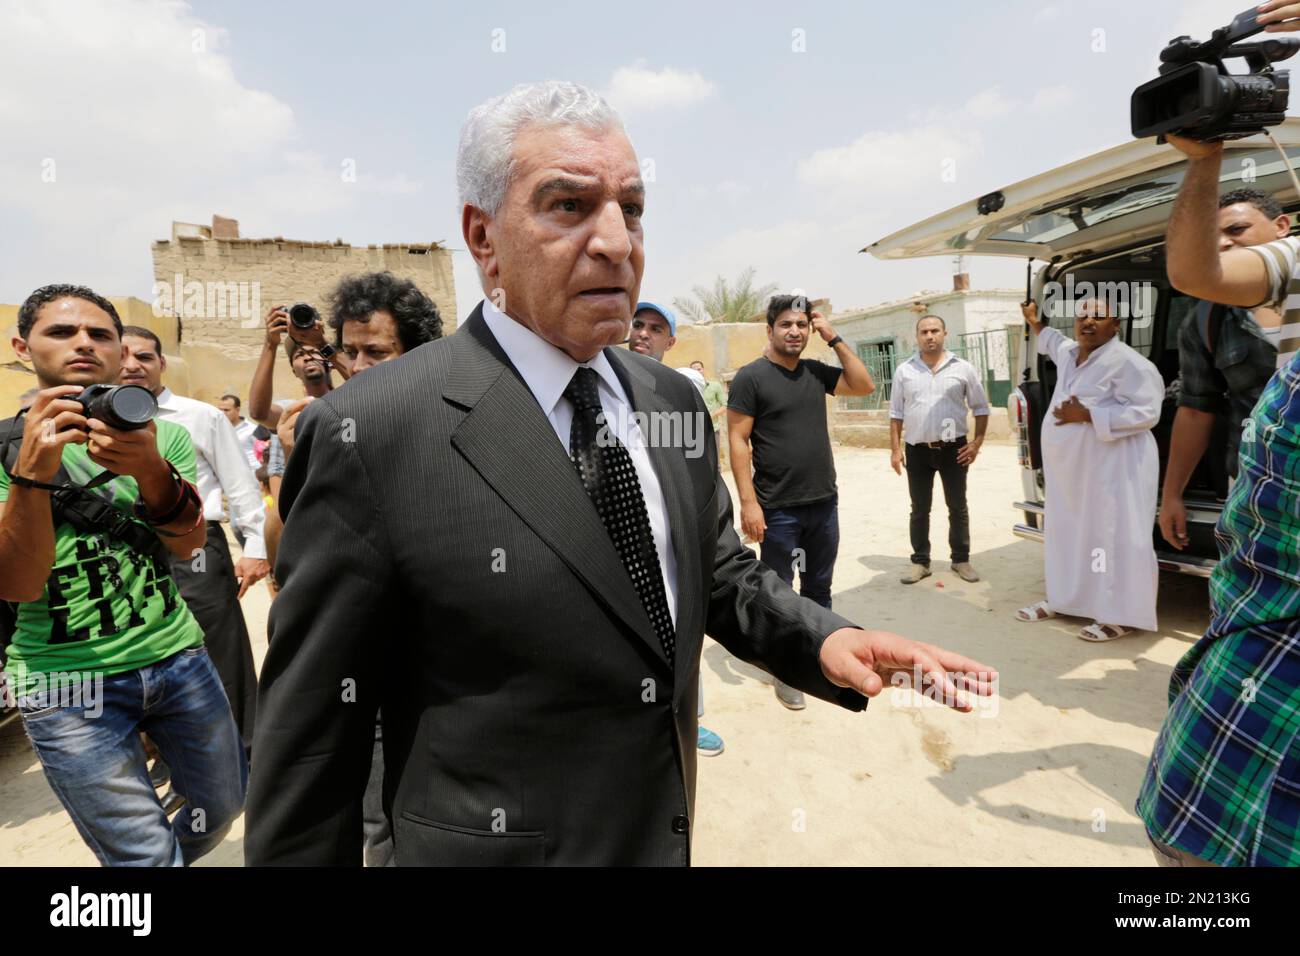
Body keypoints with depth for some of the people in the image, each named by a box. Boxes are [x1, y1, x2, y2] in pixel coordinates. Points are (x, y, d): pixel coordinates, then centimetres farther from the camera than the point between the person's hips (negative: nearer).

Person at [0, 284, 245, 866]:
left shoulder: (164, 436, 2)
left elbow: (188, 543, -12)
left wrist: (153, 472, -31)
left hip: (179, 659, 3)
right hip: (67, 684, -3)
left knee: (223, 807, 18)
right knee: (149, 856, 4)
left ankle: (171, 855, 47)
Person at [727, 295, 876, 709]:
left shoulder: (816, 371, 9)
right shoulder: (751, 377, -8)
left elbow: (865, 385, 7)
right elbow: (738, 441, -12)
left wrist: (834, 339, 1)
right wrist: (748, 501, -18)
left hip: (824, 503, 6)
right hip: (778, 509, -5)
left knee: (819, 587, 18)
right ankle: (784, 670, 23)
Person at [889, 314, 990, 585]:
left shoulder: (963, 368, 0)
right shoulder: (904, 371, 2)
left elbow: (981, 407, 5)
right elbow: (896, 413, 4)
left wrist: (977, 442, -4)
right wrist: (895, 449, -1)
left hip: (953, 448, 0)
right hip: (917, 450, 0)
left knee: (958, 507, 9)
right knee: (919, 509, 7)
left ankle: (961, 559, 21)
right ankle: (920, 561, 17)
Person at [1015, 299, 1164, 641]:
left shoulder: (1127, 362, -14)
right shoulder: (1068, 353, 12)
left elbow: (1146, 412, -21)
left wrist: (1086, 415, -23)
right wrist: (1034, 321, 46)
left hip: (1113, 469, -9)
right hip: (1068, 469, 9)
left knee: (1113, 538, -5)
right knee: (1067, 534, 16)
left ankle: (1121, 615, 4)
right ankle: (1062, 599, 30)